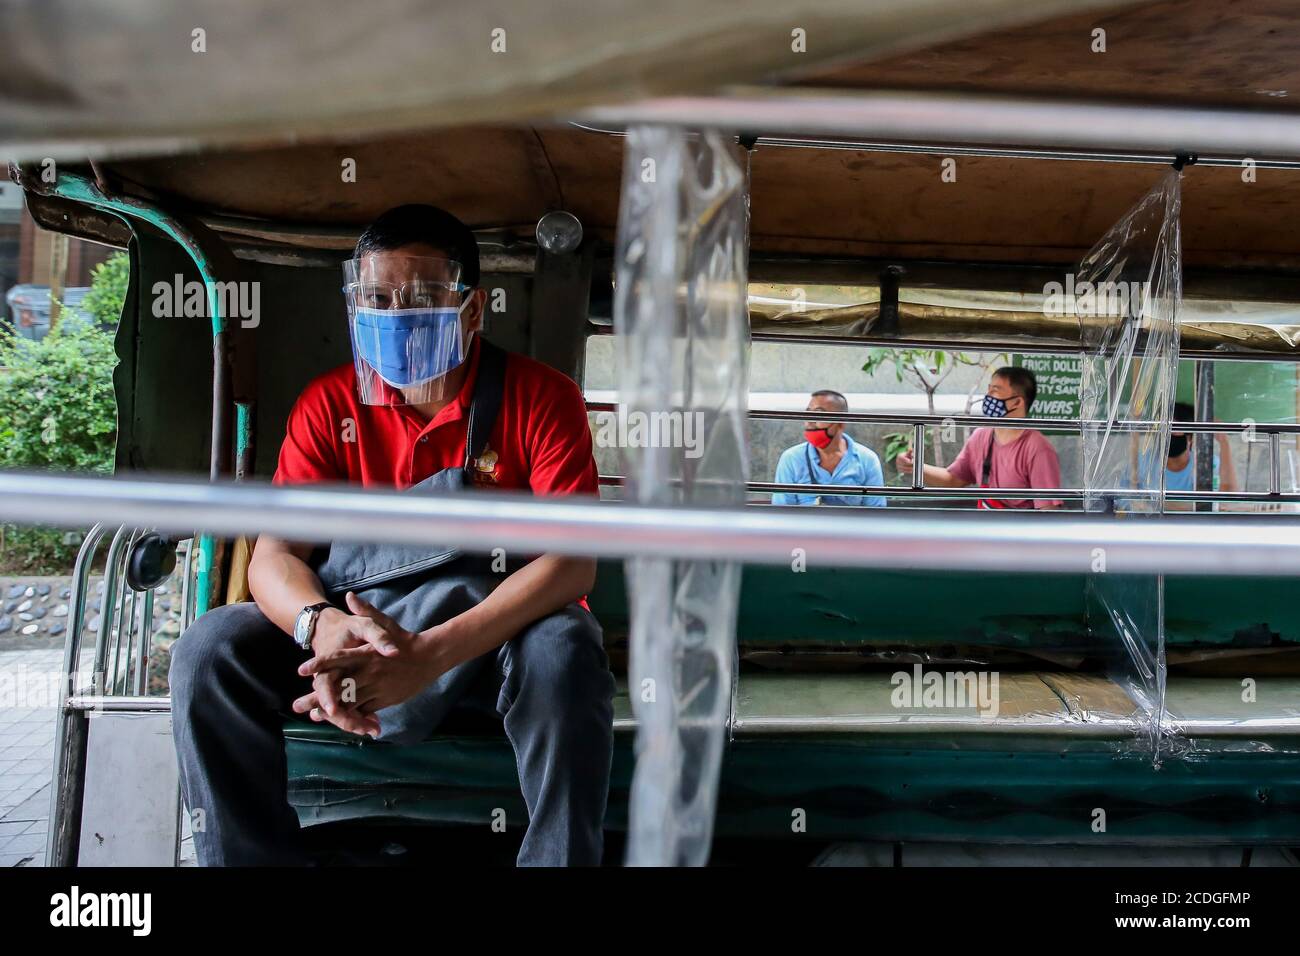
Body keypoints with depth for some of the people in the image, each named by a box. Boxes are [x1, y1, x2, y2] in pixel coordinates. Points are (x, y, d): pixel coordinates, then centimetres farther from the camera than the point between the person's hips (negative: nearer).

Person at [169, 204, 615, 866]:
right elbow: (273, 556, -5)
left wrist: (431, 653, -34)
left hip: (493, 636, -2)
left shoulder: (541, 397, -9)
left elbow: (573, 560, -20)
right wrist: (323, 625, -31)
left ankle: (558, 857, -14)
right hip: (352, 624, 3)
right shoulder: (329, 404, 1)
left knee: (564, 649, -35)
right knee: (211, 650, -19)